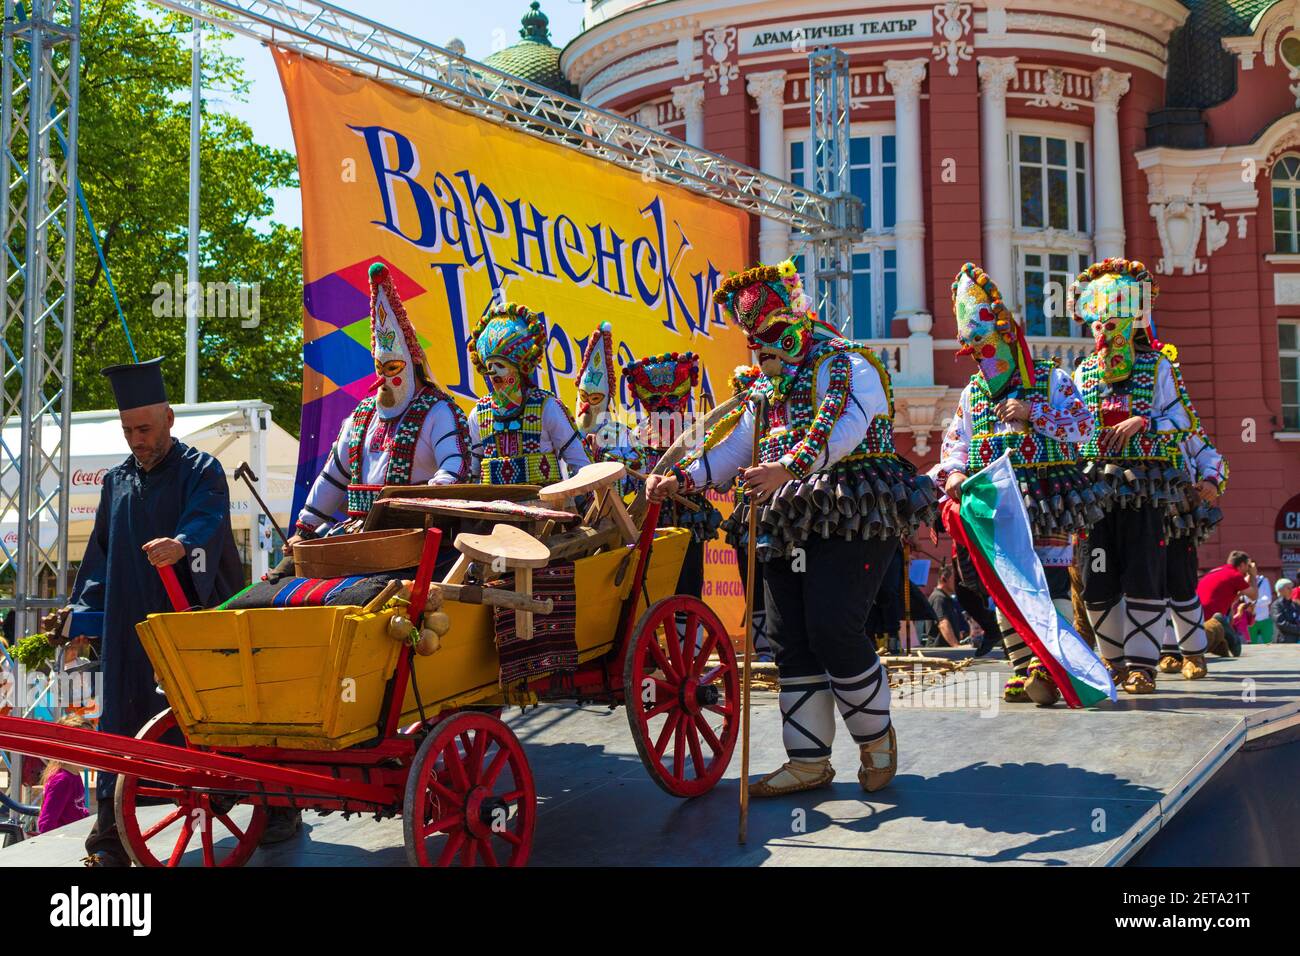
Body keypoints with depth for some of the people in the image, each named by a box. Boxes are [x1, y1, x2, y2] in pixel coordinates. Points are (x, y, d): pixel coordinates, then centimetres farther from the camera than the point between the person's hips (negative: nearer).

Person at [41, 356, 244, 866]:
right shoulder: (117, 482, 18)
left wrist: (182, 544, -42)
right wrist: (80, 608, 12)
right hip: (131, 629, 5)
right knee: (123, 725, 4)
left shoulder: (200, 470, -1)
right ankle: (110, 842, 8)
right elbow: (101, 554, 23)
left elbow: (208, 522, -20)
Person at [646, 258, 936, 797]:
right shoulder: (766, 388, 23)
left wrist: (788, 466, -37)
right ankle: (809, 761, 12)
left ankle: (876, 735, 8)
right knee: (790, 642, 4)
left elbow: (844, 427, -23)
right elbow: (734, 449, 22)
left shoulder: (844, 364, -4)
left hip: (851, 520, -8)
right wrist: (679, 479, 6)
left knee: (832, 630, -16)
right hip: (787, 525, 8)